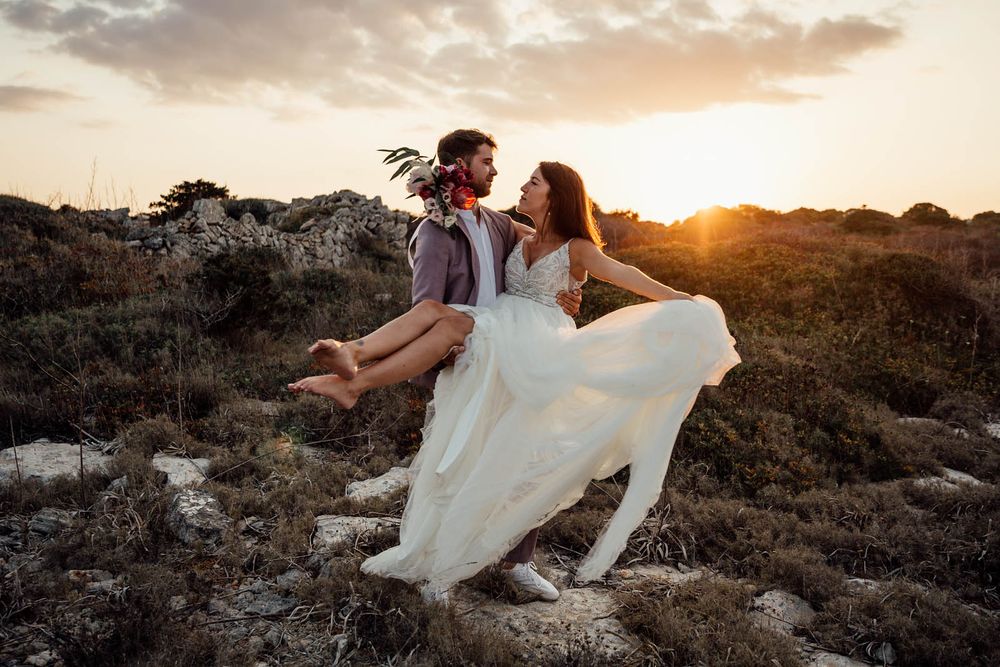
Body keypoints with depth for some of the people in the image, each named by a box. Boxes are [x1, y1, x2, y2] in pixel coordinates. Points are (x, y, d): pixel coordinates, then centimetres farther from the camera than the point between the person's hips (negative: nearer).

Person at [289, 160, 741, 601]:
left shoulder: (576, 249, 5)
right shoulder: (522, 239, 22)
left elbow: (623, 274, -2)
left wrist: (681, 300, -8)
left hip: (535, 340, -6)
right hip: (499, 329, 6)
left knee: (451, 323, -32)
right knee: (432, 308, -23)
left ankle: (353, 383, -42)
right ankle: (352, 353, -47)